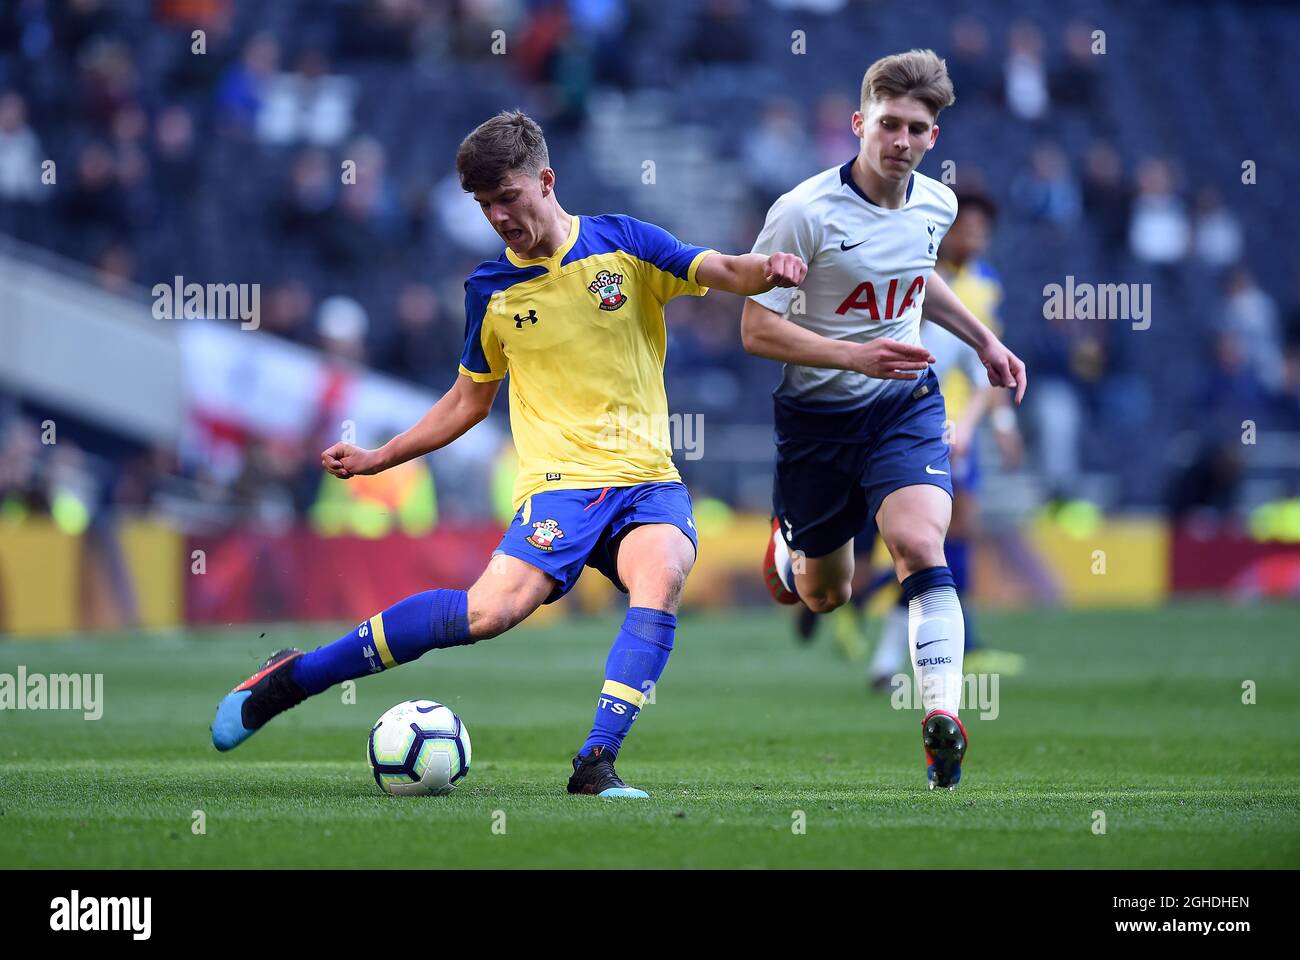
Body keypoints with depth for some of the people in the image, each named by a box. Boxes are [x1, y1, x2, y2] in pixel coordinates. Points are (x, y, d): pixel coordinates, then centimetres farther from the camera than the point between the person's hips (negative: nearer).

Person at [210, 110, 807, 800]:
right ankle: (293, 678, -15)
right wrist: (378, 458, 18)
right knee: (495, 606, -25)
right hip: (561, 480, -1)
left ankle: (596, 765, -33)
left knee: (661, 575, -34)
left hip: (648, 479, 1)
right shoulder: (490, 290, 9)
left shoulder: (623, 244, 4)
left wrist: (768, 269, -24)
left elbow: (724, 273, -1)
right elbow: (470, 399, 22)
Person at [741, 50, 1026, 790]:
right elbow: (756, 328, -19)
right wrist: (854, 355, -30)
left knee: (920, 544, -25)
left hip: (906, 403, 2)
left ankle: (944, 718, -31)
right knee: (826, 595, 14)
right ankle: (788, 544, 52)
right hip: (817, 415, -2)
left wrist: (984, 341, 19)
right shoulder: (804, 213, -20)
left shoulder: (936, 206, -2)